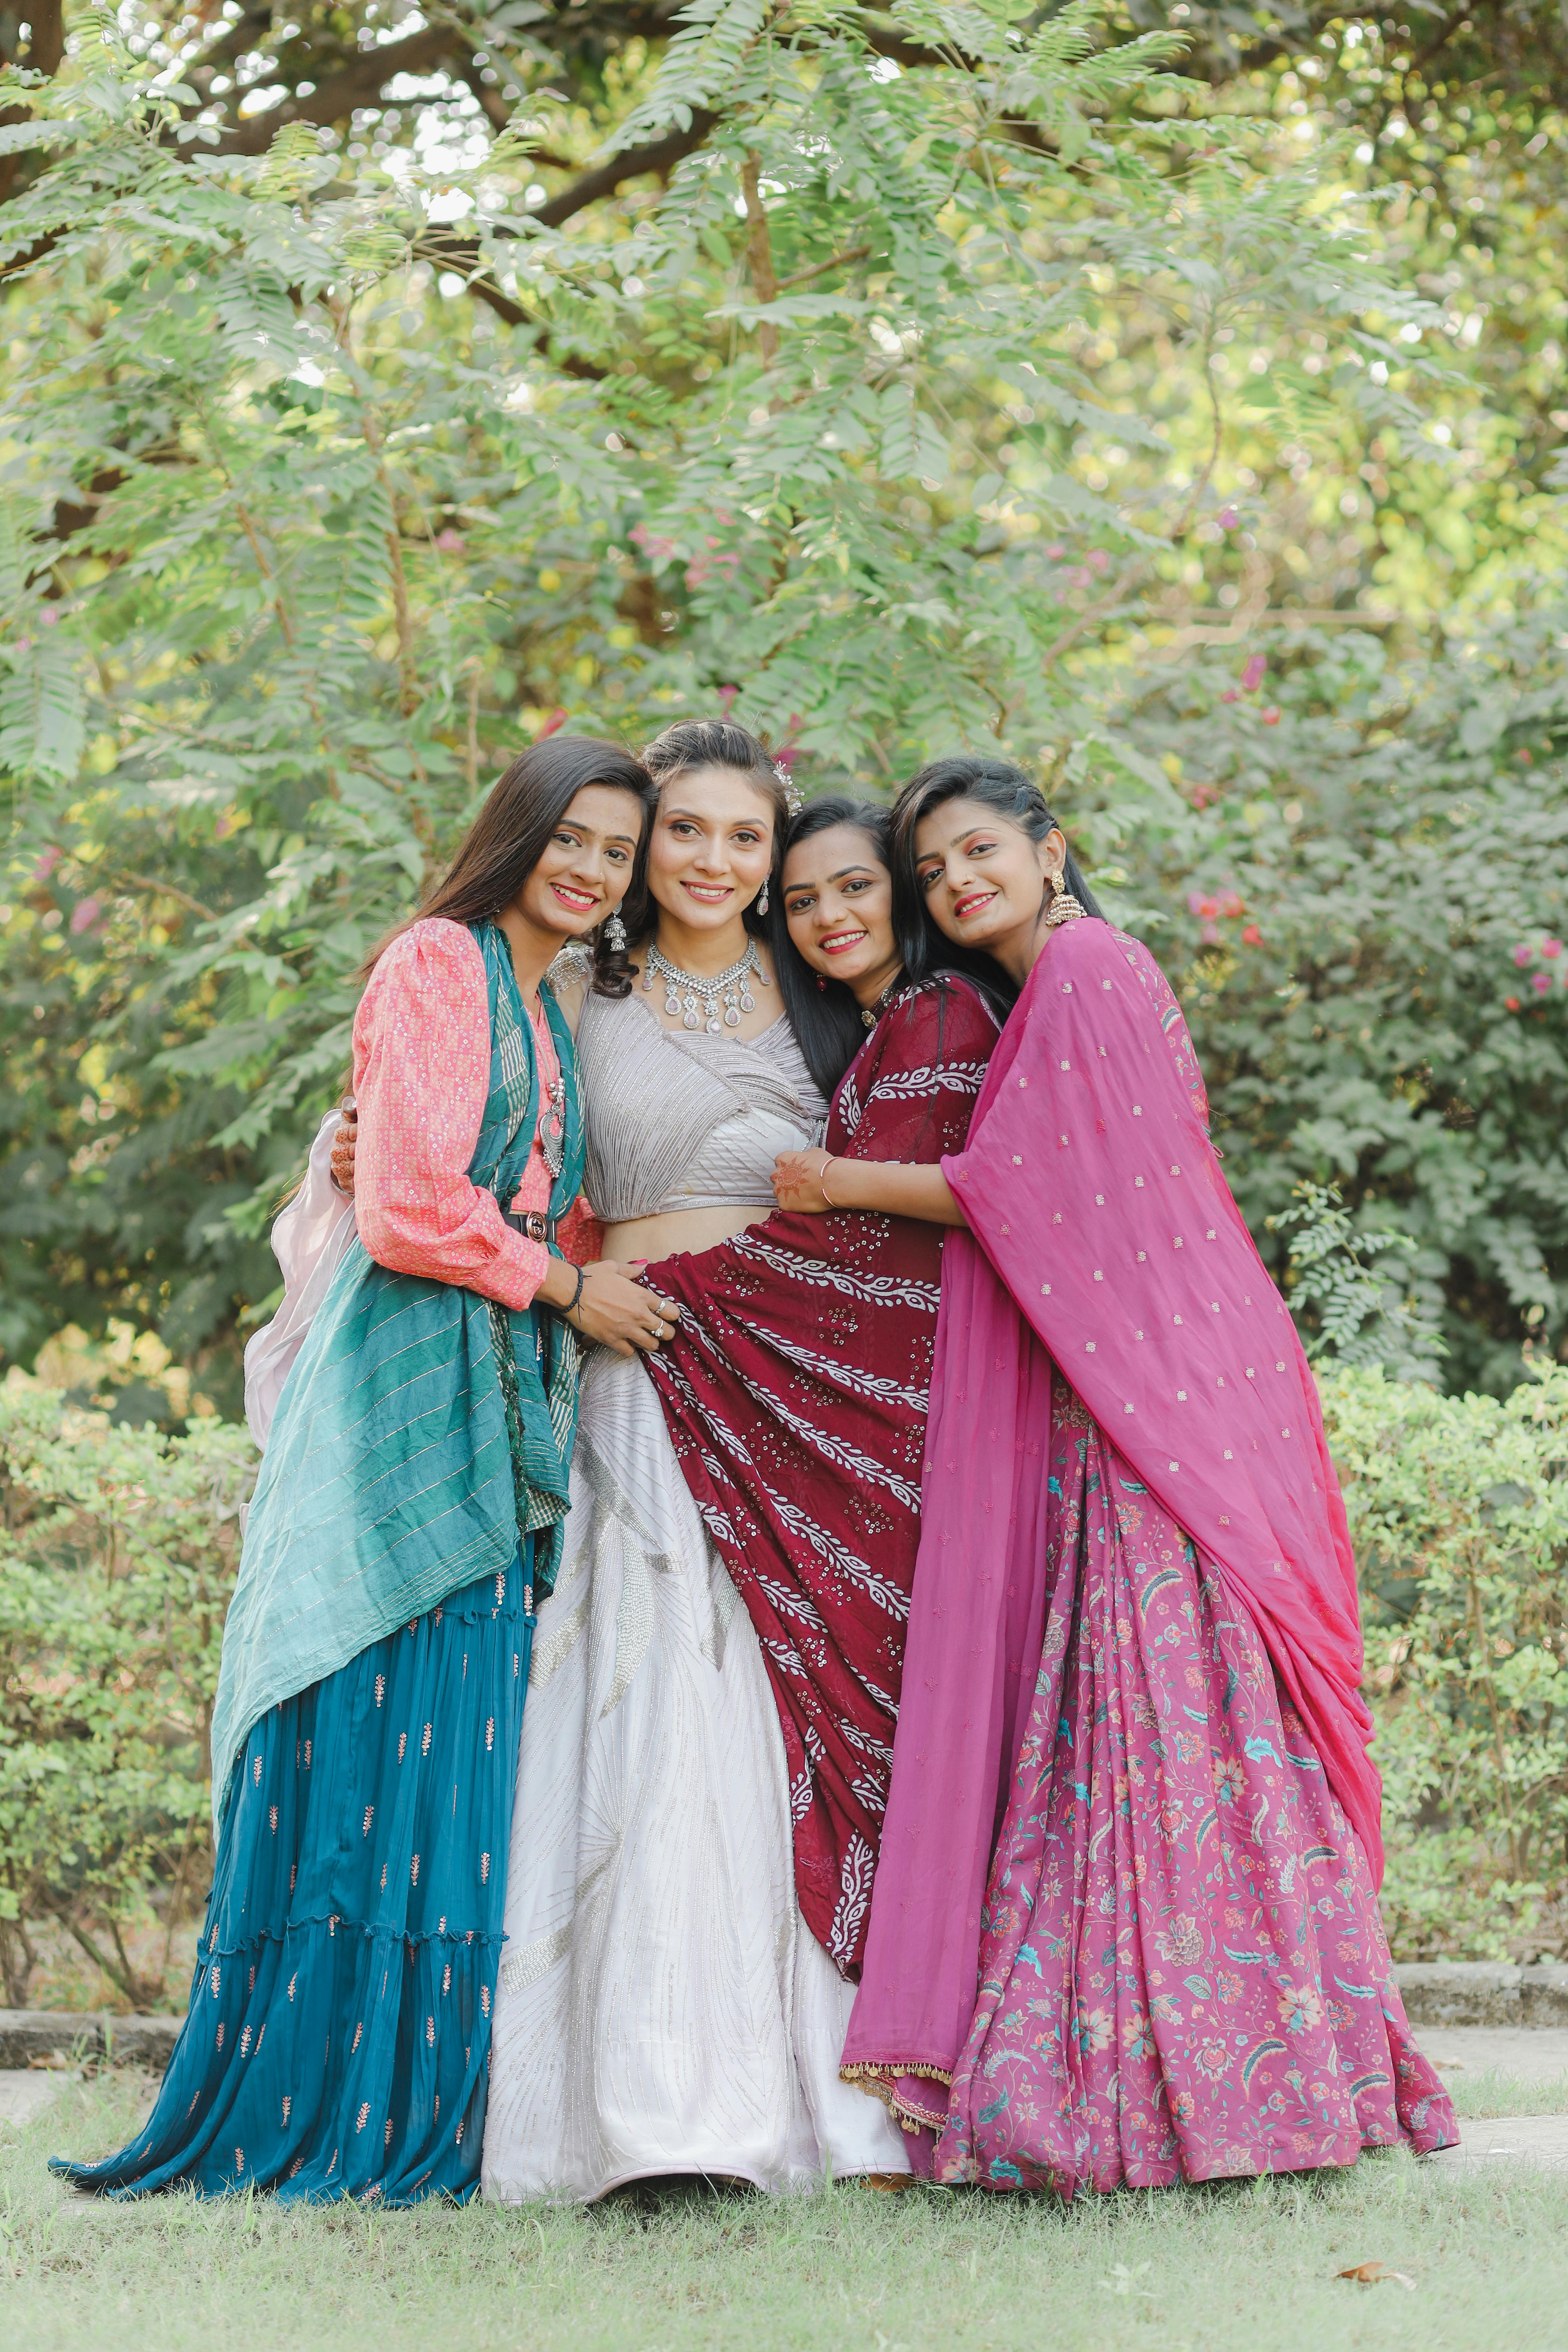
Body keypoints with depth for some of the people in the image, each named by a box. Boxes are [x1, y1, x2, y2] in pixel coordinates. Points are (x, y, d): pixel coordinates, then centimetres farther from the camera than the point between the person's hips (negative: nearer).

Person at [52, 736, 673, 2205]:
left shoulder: (550, 1016, 23)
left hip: (497, 1411, 8)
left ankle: (410, 2114, 6)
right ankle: (340, 2117, -5)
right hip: (410, 1383, -8)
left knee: (454, 1747, 4)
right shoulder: (435, 968, -4)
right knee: (380, 1740, -9)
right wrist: (569, 1287, -3)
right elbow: (410, 1205, -12)